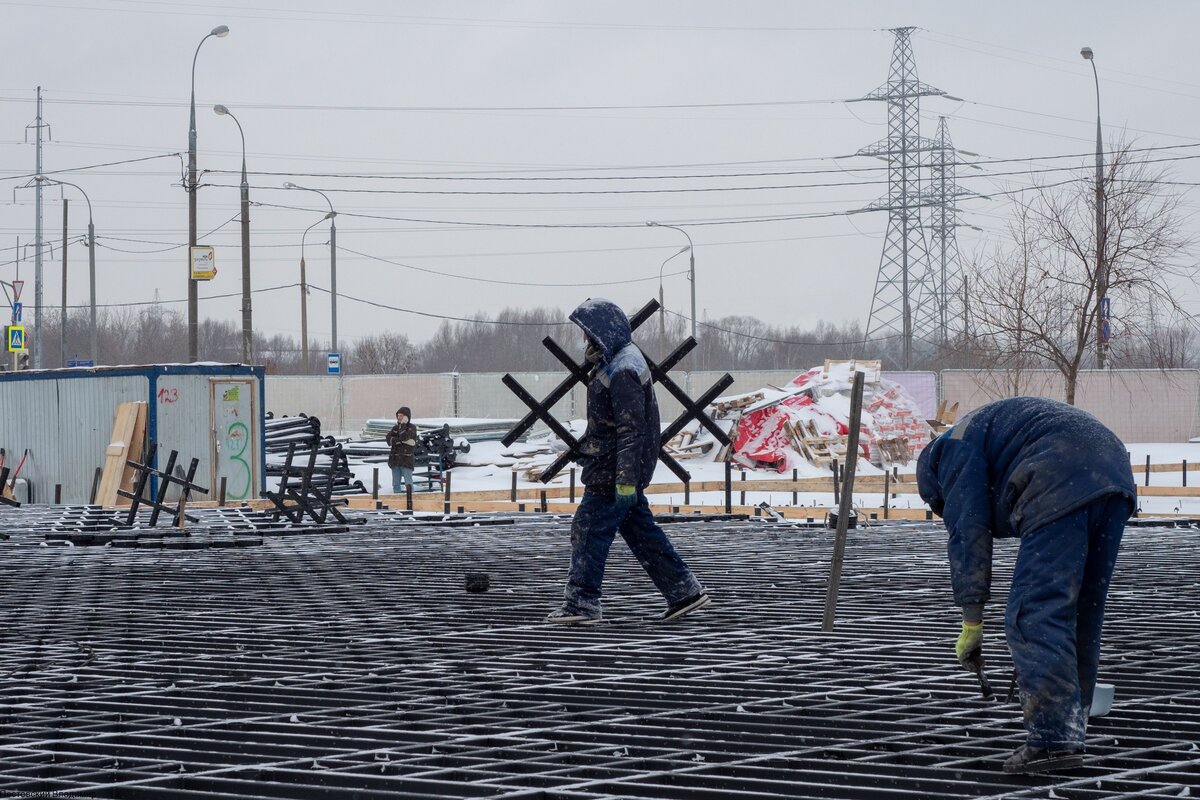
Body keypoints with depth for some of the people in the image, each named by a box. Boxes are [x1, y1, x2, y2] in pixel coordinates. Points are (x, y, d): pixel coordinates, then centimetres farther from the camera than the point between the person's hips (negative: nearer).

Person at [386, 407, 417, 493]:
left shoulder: (412, 428, -2)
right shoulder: (395, 427, 13)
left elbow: (404, 436, -19)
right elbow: (389, 440, -3)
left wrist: (403, 425, -8)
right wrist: (403, 441, -15)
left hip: (406, 459, -5)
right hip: (395, 459, 5)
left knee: (408, 482, -7)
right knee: (396, 483, 10)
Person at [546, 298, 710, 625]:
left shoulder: (623, 370, -19)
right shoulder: (613, 362, 15)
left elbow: (632, 429, -23)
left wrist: (626, 479, -24)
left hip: (612, 472, -10)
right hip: (618, 470, 10)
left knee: (589, 530, -5)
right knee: (640, 531, 13)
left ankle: (581, 603, -1)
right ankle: (684, 591, 16)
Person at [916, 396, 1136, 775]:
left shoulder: (955, 447, 13)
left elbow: (969, 533, 2)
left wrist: (972, 622, 4)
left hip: (1062, 491, -9)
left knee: (1033, 617, -8)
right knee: (1083, 613, 17)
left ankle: (1054, 739, -15)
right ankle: (1071, 729, 22)